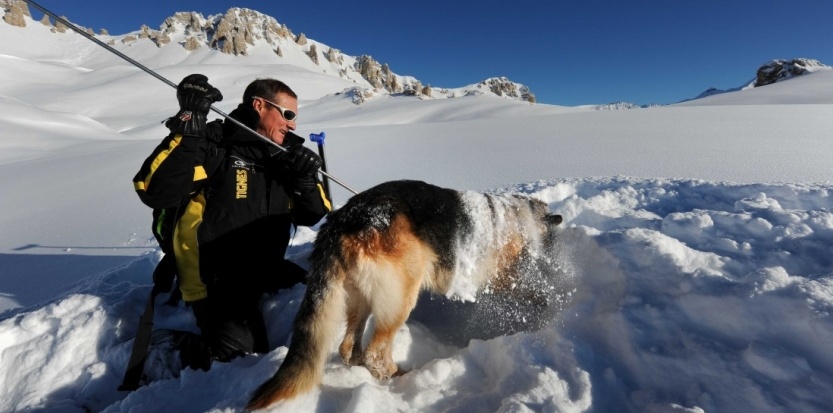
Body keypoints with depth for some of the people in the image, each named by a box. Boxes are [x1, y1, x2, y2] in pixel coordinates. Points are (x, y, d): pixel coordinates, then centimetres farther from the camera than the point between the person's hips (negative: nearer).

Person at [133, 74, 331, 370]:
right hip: (216, 280, -6)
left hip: (267, 271, 7)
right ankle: (188, 349, 15)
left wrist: (305, 182, -15)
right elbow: (154, 191, -26)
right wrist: (188, 128, -30)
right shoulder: (212, 144, -14)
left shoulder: (283, 154, 5)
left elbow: (311, 217, 5)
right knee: (245, 355, -15)